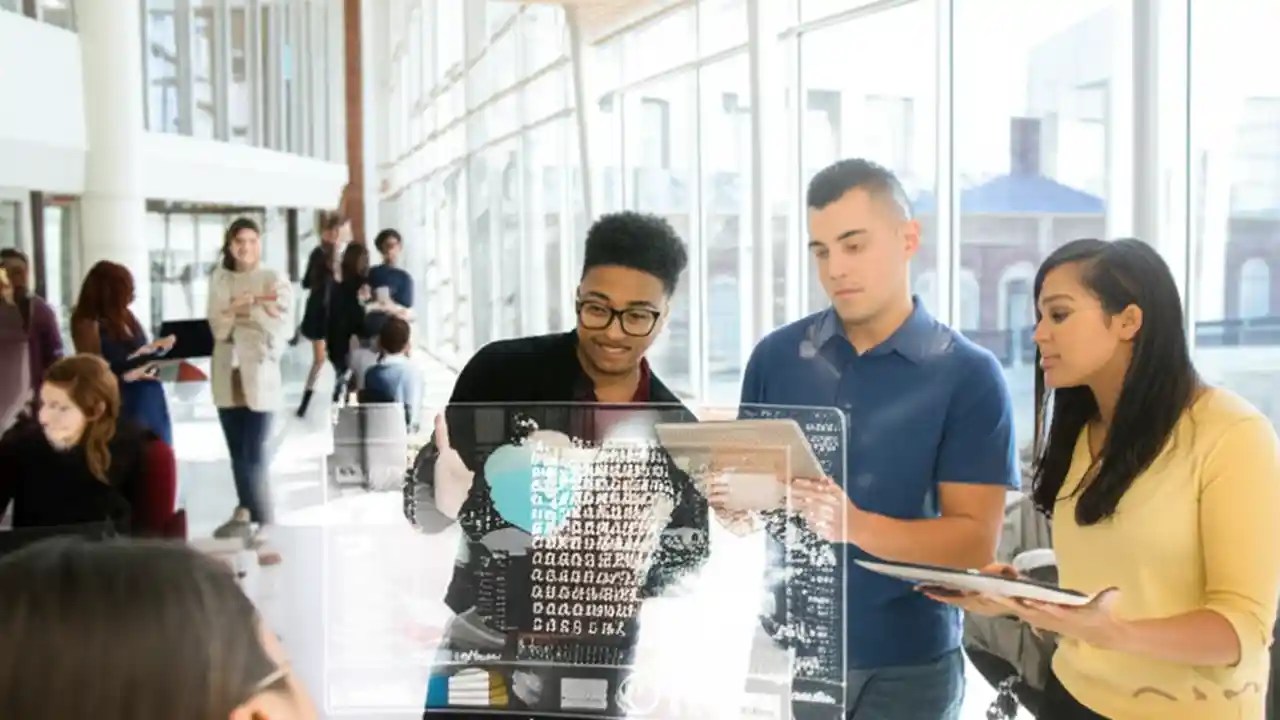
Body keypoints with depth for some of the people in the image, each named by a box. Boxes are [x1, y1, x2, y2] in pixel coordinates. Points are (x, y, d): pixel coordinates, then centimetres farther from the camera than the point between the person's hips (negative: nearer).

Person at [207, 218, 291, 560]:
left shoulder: (273, 279, -1)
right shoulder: (219, 279, 9)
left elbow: (279, 327, -10)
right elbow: (217, 326, -2)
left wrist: (243, 307, -12)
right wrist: (254, 306, -15)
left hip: (259, 372, -4)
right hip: (227, 372, 4)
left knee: (254, 452, -10)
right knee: (237, 450, 12)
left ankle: (261, 529, -11)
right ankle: (245, 513, 27)